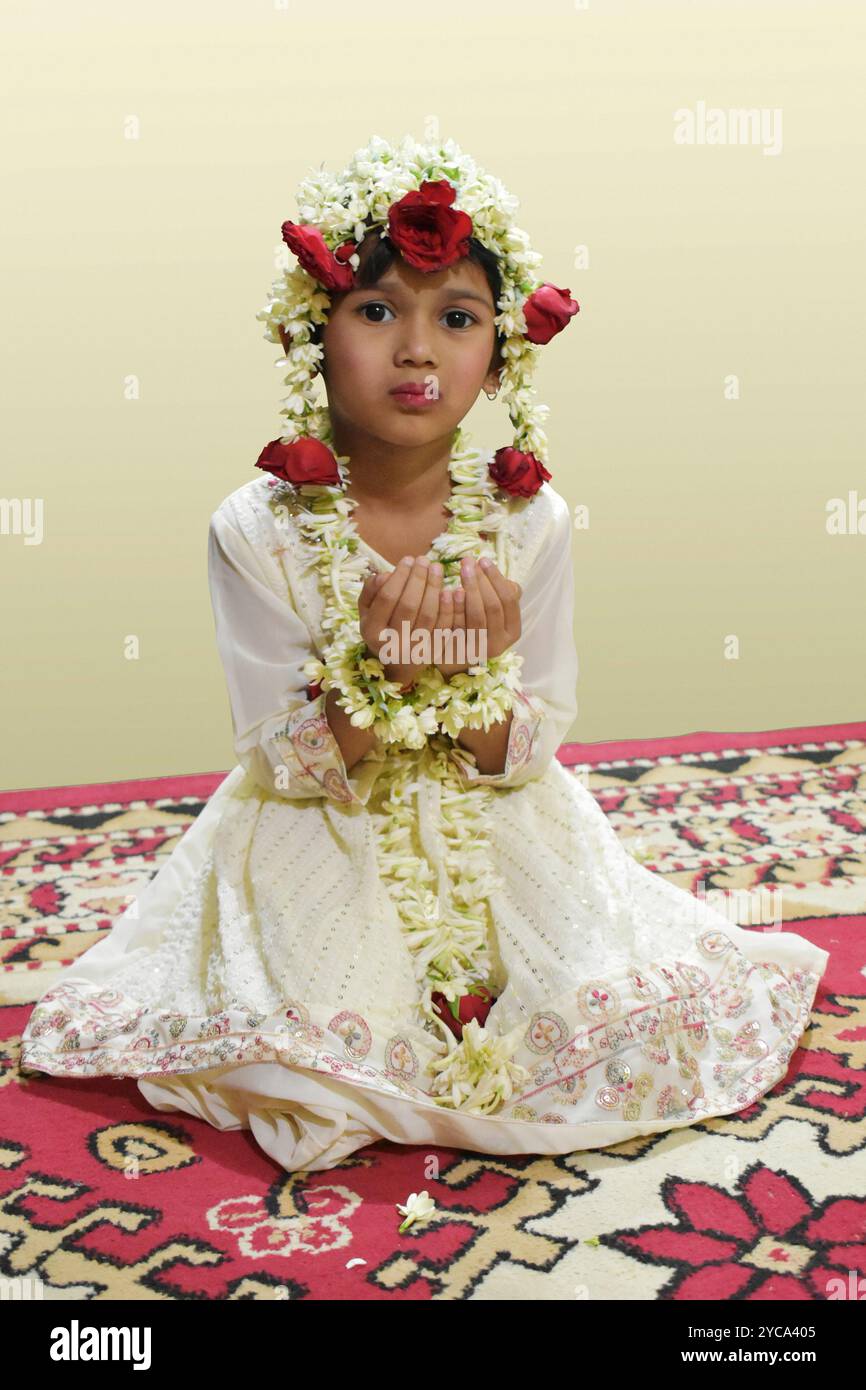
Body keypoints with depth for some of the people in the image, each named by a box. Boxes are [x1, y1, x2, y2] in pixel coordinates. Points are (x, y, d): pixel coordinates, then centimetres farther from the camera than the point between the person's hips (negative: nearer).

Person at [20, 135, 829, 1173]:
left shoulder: (528, 520, -11)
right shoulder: (257, 530, -16)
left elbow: (523, 760, -6)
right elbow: (287, 767, -13)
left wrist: (481, 672, -27)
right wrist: (375, 669, -31)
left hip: (498, 846, 2)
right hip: (323, 852, -1)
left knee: (629, 1032, -7)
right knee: (299, 1065, -16)